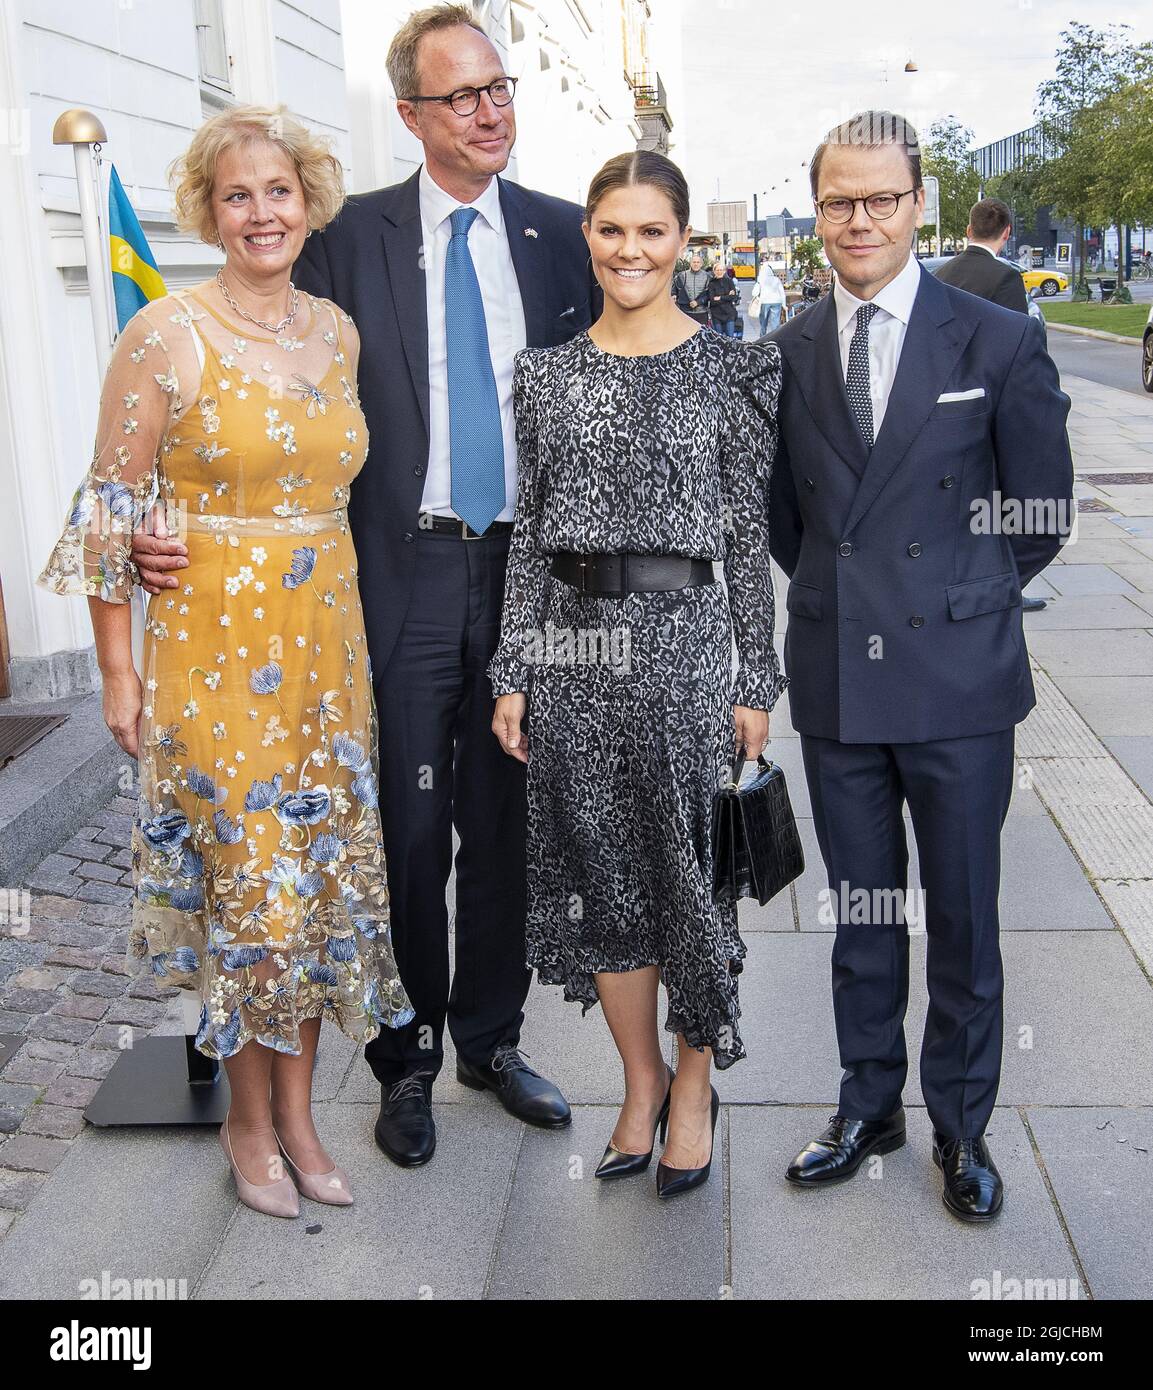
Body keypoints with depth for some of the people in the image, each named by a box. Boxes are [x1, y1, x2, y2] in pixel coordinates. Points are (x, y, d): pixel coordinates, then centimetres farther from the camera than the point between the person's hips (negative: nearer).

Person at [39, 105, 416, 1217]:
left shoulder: (337, 331, 8)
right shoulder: (165, 334, -8)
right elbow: (110, 508, -6)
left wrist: (359, 633, 15)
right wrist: (115, 668, -8)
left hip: (327, 639, 5)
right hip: (213, 640, -5)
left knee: (321, 872, 10)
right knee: (248, 879, 1)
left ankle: (296, 1110, 27)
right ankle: (250, 1120, 23)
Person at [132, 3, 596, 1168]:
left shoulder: (563, 236, 6)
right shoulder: (351, 240, -1)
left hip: (530, 569, 2)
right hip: (404, 573, -2)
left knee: (504, 822, 14)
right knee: (409, 830, 6)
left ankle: (491, 1038, 33)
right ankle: (407, 1060, 26)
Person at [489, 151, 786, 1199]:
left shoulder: (731, 367, -1)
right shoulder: (547, 373, 7)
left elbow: (750, 533, -1)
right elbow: (530, 532, 8)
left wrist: (758, 678, -3)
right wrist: (513, 673, 5)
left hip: (682, 637, -3)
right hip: (570, 643, 4)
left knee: (686, 865, 5)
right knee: (595, 870, 10)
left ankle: (695, 1081, 28)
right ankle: (641, 1083, 29)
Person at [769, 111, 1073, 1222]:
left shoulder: (997, 342, -4)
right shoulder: (785, 353, 5)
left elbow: (1042, 511, 4)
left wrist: (961, 597, 8)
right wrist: (839, 591, 10)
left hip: (958, 678, -2)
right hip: (834, 679, 3)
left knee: (963, 917, 9)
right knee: (860, 909, 15)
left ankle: (961, 1126, 28)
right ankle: (869, 1107, 32)